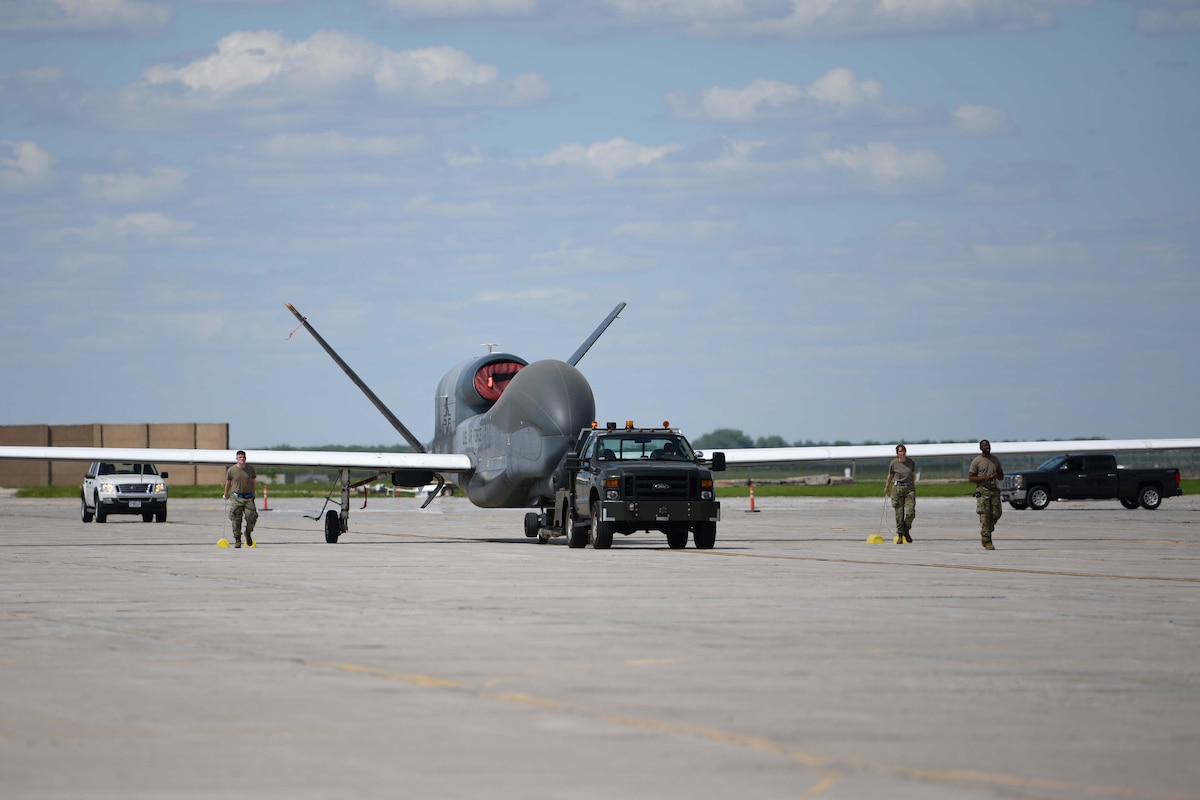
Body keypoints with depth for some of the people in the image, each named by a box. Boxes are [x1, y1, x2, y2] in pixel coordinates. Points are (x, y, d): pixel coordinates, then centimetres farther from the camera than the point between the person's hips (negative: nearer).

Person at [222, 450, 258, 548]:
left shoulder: (250, 469, 4)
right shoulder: (231, 470, -2)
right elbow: (228, 483, 13)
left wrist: (253, 494, 26)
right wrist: (226, 495, 24)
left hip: (248, 498, 1)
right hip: (237, 498, -1)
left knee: (251, 517, -9)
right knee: (236, 520, -4)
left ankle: (248, 533, 20)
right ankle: (237, 540, 5)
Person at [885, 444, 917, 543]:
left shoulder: (911, 462, 3)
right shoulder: (893, 463, -2)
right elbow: (890, 476, 13)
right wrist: (887, 487, 25)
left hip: (909, 488, 1)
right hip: (898, 489, -1)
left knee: (910, 512, -11)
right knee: (899, 514, -3)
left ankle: (907, 531, 14)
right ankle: (900, 535, 7)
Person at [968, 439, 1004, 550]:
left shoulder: (995, 460, 15)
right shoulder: (977, 461, -1)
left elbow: (1002, 476, 21)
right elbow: (970, 478, -4)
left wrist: (997, 476, -4)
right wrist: (985, 478, -16)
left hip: (994, 490, 5)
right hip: (982, 490, -5)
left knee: (996, 514, 0)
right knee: (985, 516, -10)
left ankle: (985, 533, 24)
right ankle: (987, 541, -8)